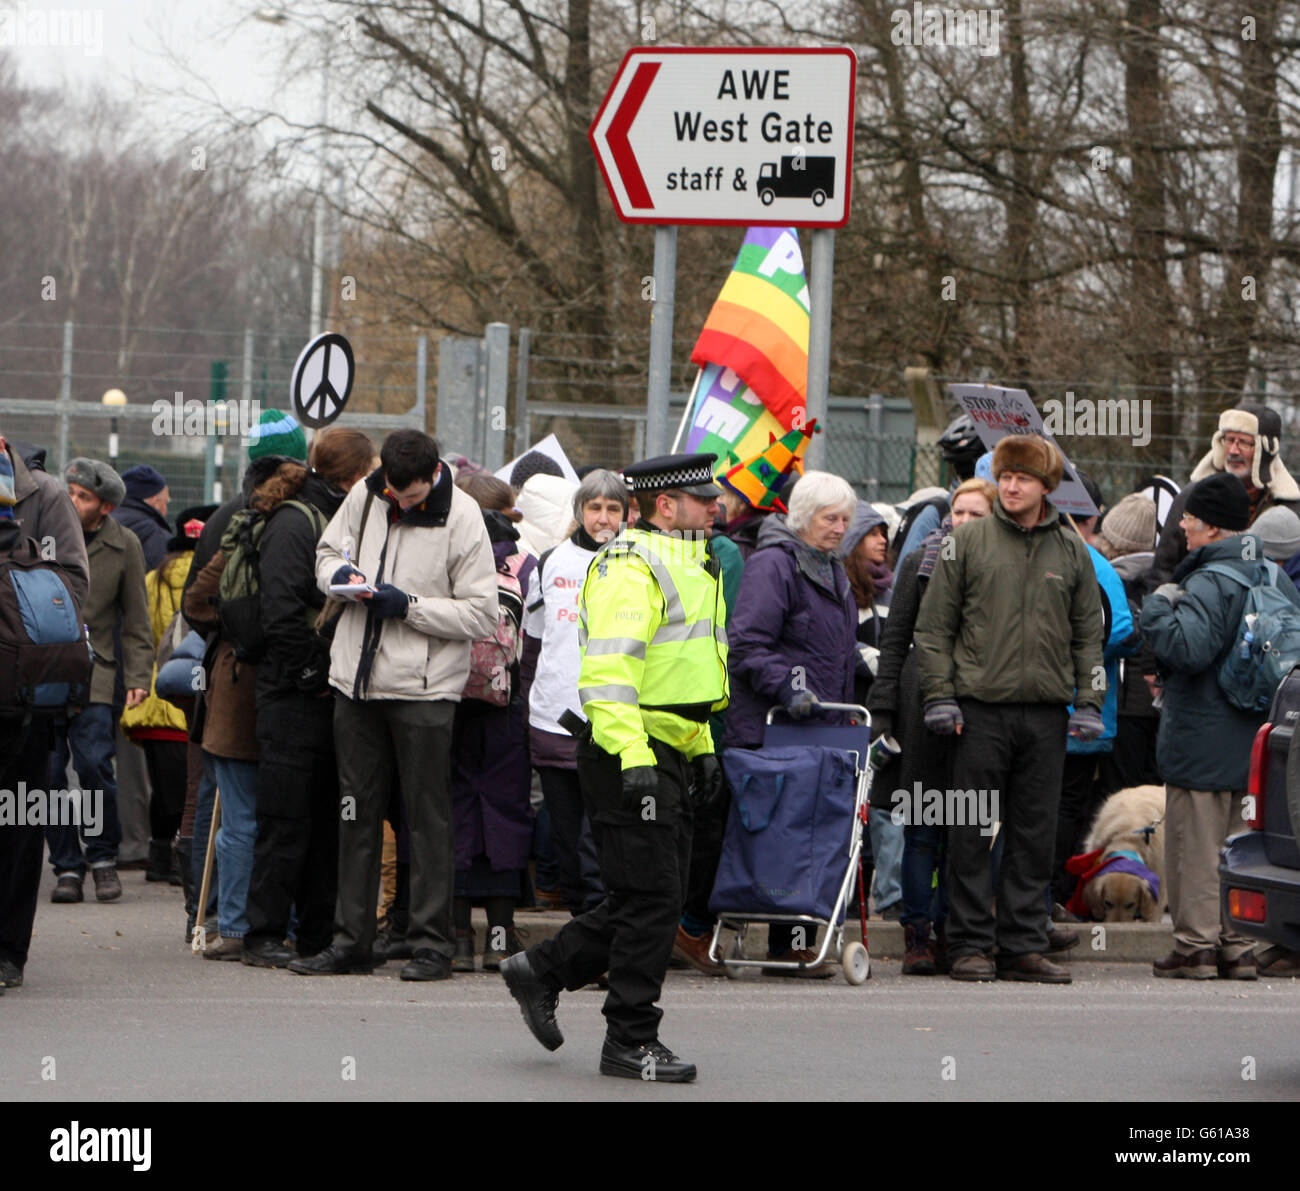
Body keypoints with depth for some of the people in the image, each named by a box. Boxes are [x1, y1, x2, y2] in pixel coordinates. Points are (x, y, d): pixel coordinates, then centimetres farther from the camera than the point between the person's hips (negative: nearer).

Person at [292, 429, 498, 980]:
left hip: (423, 687, -5)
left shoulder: (461, 517, -9)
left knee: (427, 816, -2)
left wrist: (410, 606, -17)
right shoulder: (364, 496, 5)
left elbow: (482, 615, -10)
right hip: (357, 679, 5)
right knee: (356, 812, 9)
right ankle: (351, 940, 15)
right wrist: (338, 574, -4)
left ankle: (432, 943, 3)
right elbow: (328, 552, 20)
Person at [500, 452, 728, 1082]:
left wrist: (700, 746, 24)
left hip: (668, 754, 10)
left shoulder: (687, 565, 19)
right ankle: (630, 1042, 0)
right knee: (651, 899, -7)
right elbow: (607, 670, -23)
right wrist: (632, 758, -29)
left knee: (657, 896, 12)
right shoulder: (629, 568, -15)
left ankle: (541, 970, 25)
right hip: (627, 756, -10)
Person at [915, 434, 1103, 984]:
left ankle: (1022, 946, 10)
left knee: (1034, 834, 4)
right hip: (980, 708, -2)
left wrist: (1088, 703, 5)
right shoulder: (968, 542, 3)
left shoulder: (1071, 551, 10)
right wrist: (939, 695, -5)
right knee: (971, 834, -2)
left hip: (1046, 713, 2)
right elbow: (935, 625, 3)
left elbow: (1089, 634, 14)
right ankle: (969, 944, 4)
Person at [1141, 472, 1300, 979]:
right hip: (1253, 743, 8)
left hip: (1201, 742, -8)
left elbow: (1187, 648, -32)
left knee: (1194, 845, 0)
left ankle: (1196, 944, 1)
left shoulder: (1209, 583, -18)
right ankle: (1237, 946, 15)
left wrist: (1159, 607, -16)